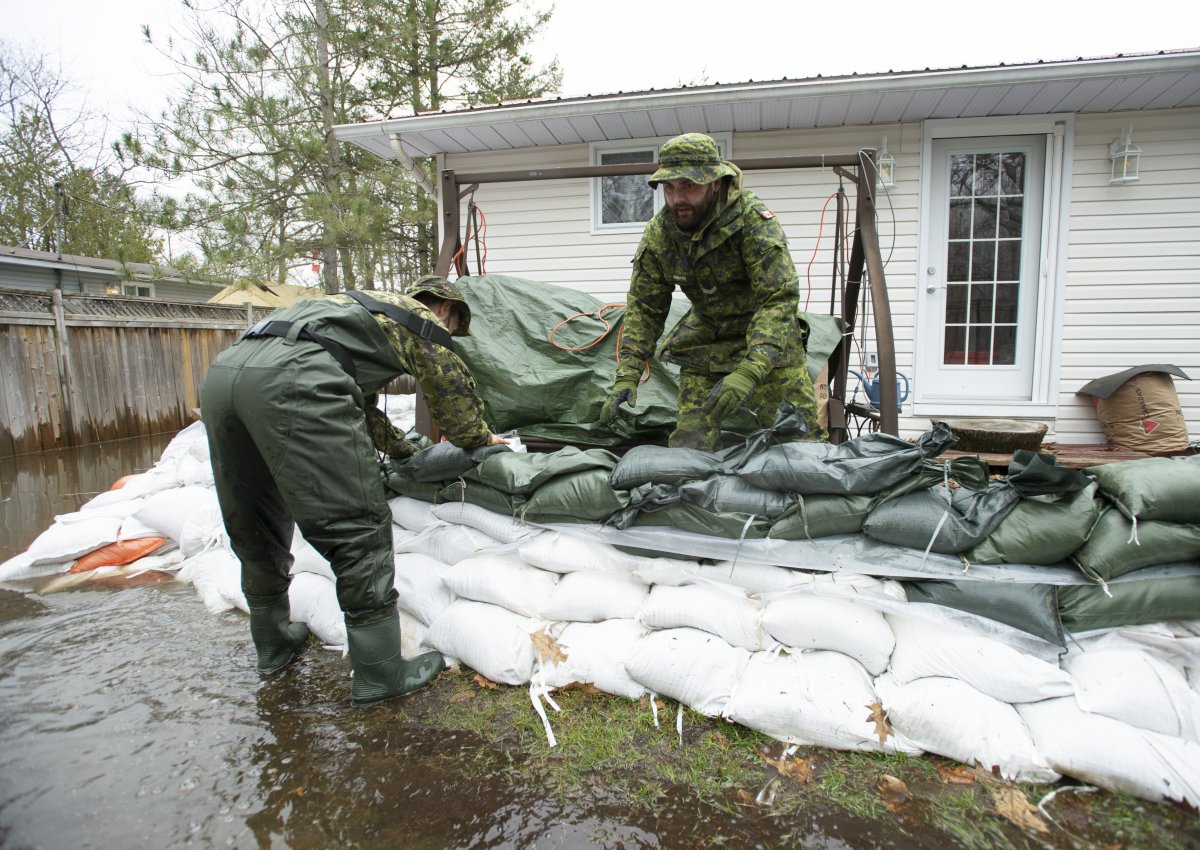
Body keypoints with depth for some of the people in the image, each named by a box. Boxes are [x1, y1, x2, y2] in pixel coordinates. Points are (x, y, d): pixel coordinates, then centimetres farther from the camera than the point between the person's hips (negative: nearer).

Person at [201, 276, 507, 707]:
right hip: (289, 379, -9)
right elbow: (456, 395, 21)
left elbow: (362, 408, 49)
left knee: (256, 530, 21)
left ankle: (272, 643, 37)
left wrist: (404, 449, 58)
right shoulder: (422, 320, 17)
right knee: (358, 528, -3)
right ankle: (380, 673, 4)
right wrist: (481, 439, 41)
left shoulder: (364, 308, 41)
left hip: (222, 372, 10)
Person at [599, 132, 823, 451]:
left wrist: (749, 371, -44)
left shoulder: (753, 219, -25)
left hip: (768, 337, -3)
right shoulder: (658, 233, -10)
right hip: (706, 338, 4)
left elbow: (780, 298, -31)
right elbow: (643, 308, -4)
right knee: (690, 442, -2)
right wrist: (627, 374, -17)